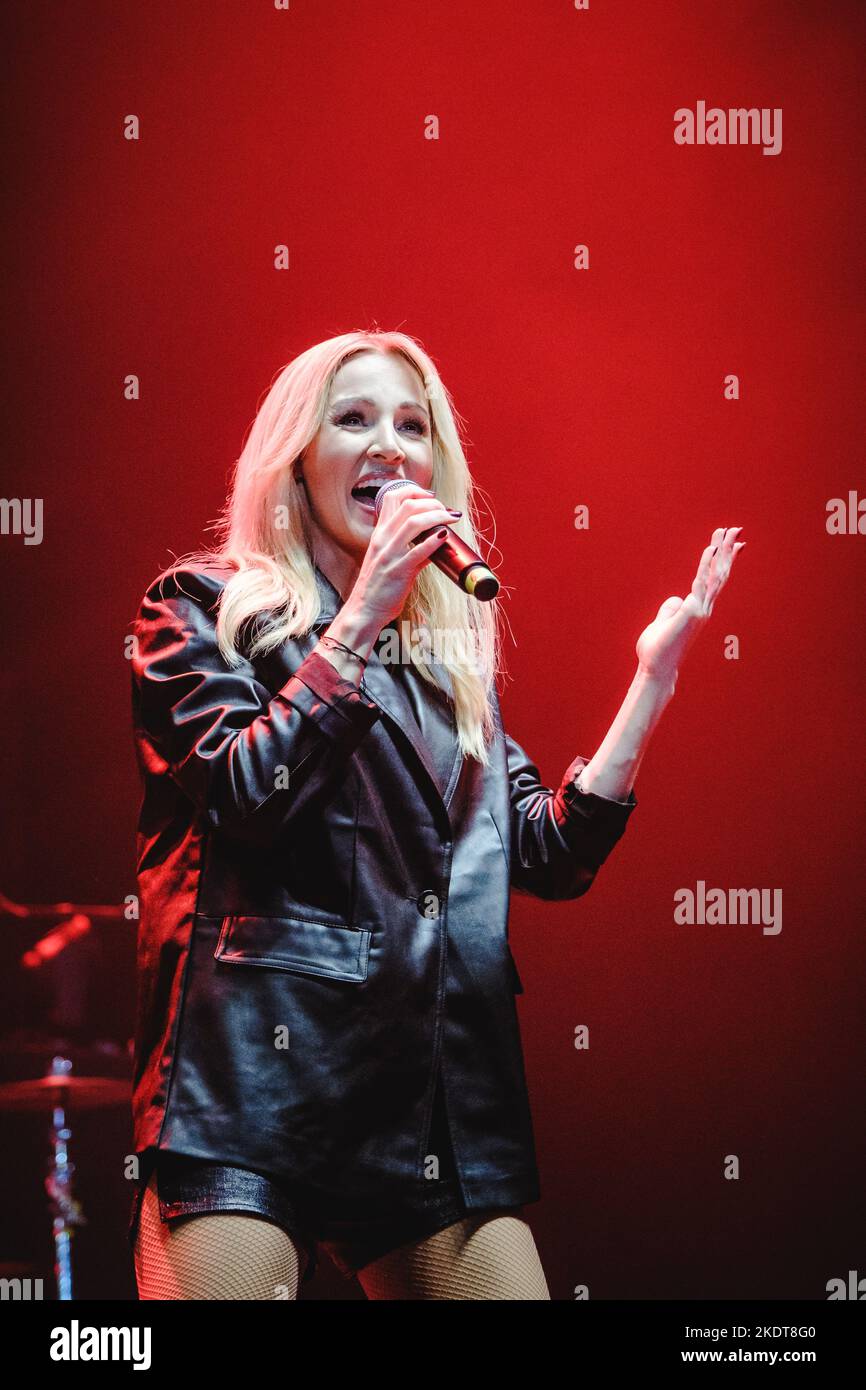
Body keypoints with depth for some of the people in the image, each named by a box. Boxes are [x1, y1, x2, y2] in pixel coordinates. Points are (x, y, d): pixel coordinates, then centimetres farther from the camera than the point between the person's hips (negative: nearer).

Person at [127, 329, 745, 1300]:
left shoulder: (453, 656, 22)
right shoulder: (205, 606, 8)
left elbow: (553, 855, 13)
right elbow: (242, 796, -9)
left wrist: (655, 674, 9)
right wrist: (360, 618, -8)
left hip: (441, 1103, 5)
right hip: (256, 1071, -5)